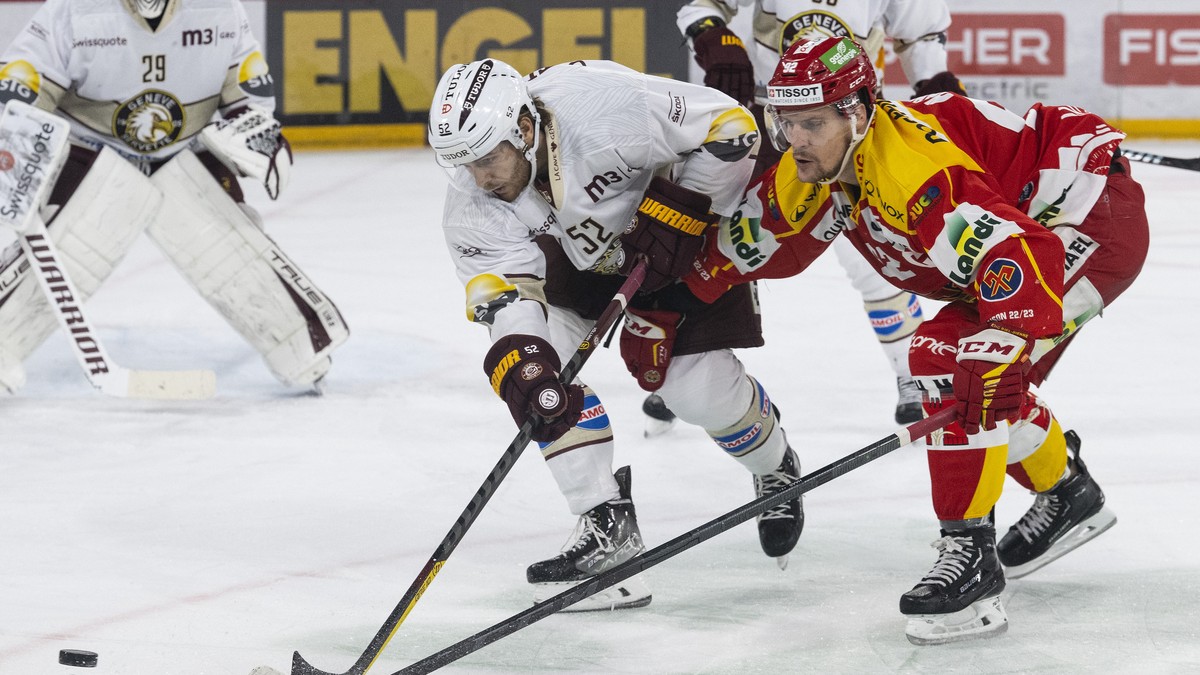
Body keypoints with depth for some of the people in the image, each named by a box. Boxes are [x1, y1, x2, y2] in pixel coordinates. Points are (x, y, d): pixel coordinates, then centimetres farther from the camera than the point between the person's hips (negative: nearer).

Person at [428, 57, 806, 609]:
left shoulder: (605, 112, -41)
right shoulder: (471, 206, -24)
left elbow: (731, 128, -31)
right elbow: (504, 287, -29)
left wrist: (671, 218, -31)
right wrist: (521, 361, -48)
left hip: (693, 216, -5)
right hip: (578, 248, 5)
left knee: (697, 387, -9)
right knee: (528, 355, -16)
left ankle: (774, 467, 26)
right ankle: (606, 523, -11)